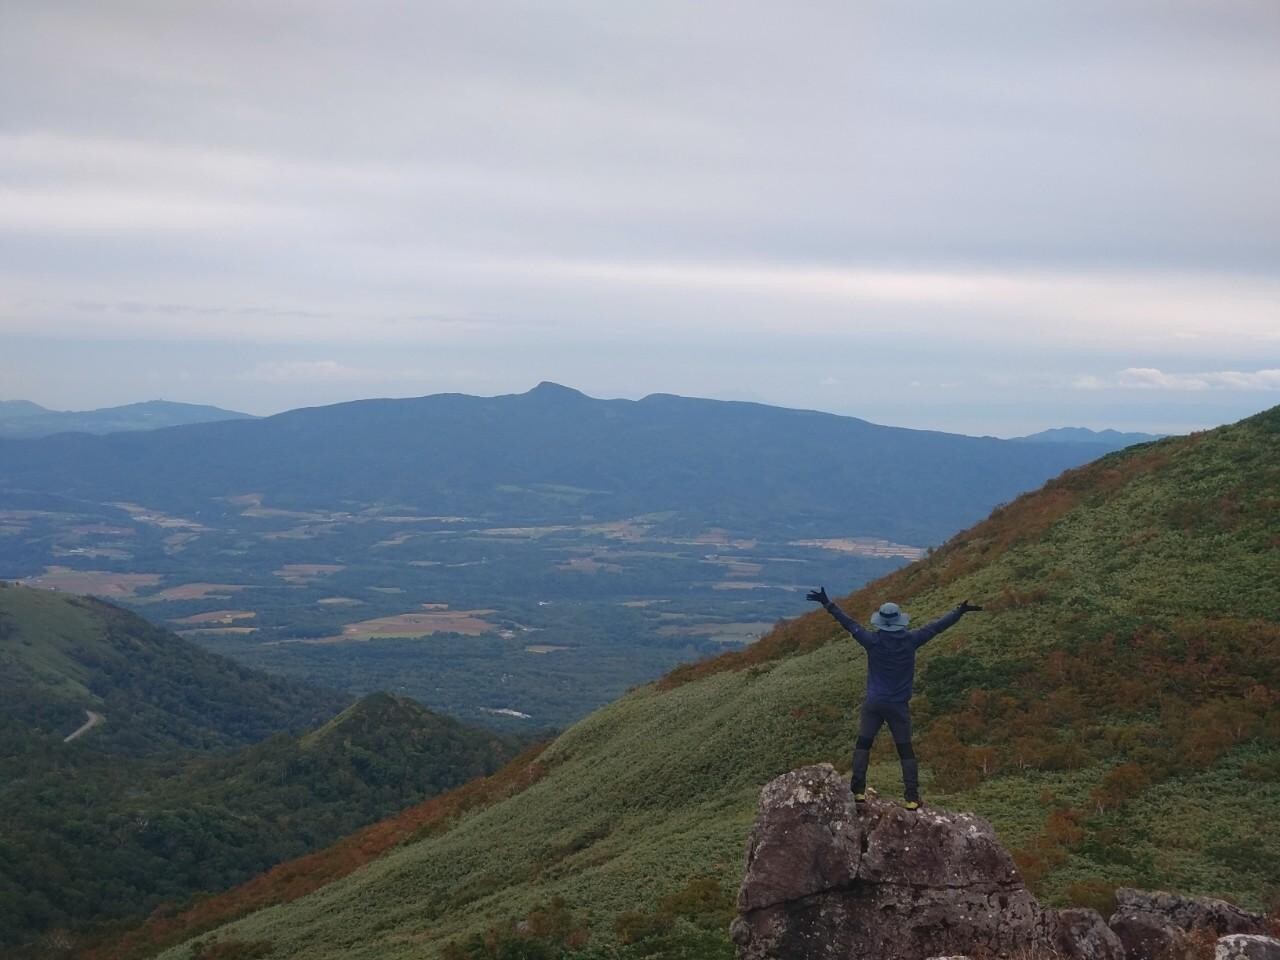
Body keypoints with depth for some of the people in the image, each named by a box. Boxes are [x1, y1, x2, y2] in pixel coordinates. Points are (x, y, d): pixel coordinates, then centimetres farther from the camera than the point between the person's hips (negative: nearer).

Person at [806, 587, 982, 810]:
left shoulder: (873, 640, -10)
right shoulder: (910, 640, -8)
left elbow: (849, 623, -6)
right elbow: (936, 626, 0)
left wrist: (827, 604, 1)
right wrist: (960, 611, 10)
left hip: (874, 704, -1)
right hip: (899, 706, 1)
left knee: (863, 745, 11)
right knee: (905, 750, 7)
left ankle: (858, 790, 3)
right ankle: (912, 798, 3)